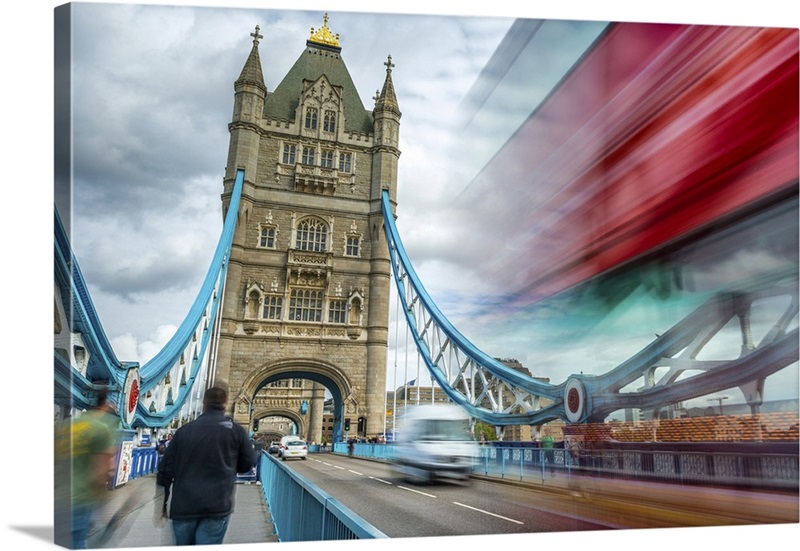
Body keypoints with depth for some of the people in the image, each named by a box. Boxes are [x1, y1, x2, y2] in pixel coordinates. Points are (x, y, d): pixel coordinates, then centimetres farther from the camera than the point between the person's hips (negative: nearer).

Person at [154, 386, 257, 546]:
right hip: (217, 506, -3)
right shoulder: (235, 430, 0)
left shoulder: (183, 431, 9)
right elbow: (248, 463, 8)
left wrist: (160, 507, 17)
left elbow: (165, 471, 9)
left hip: (183, 506, 3)